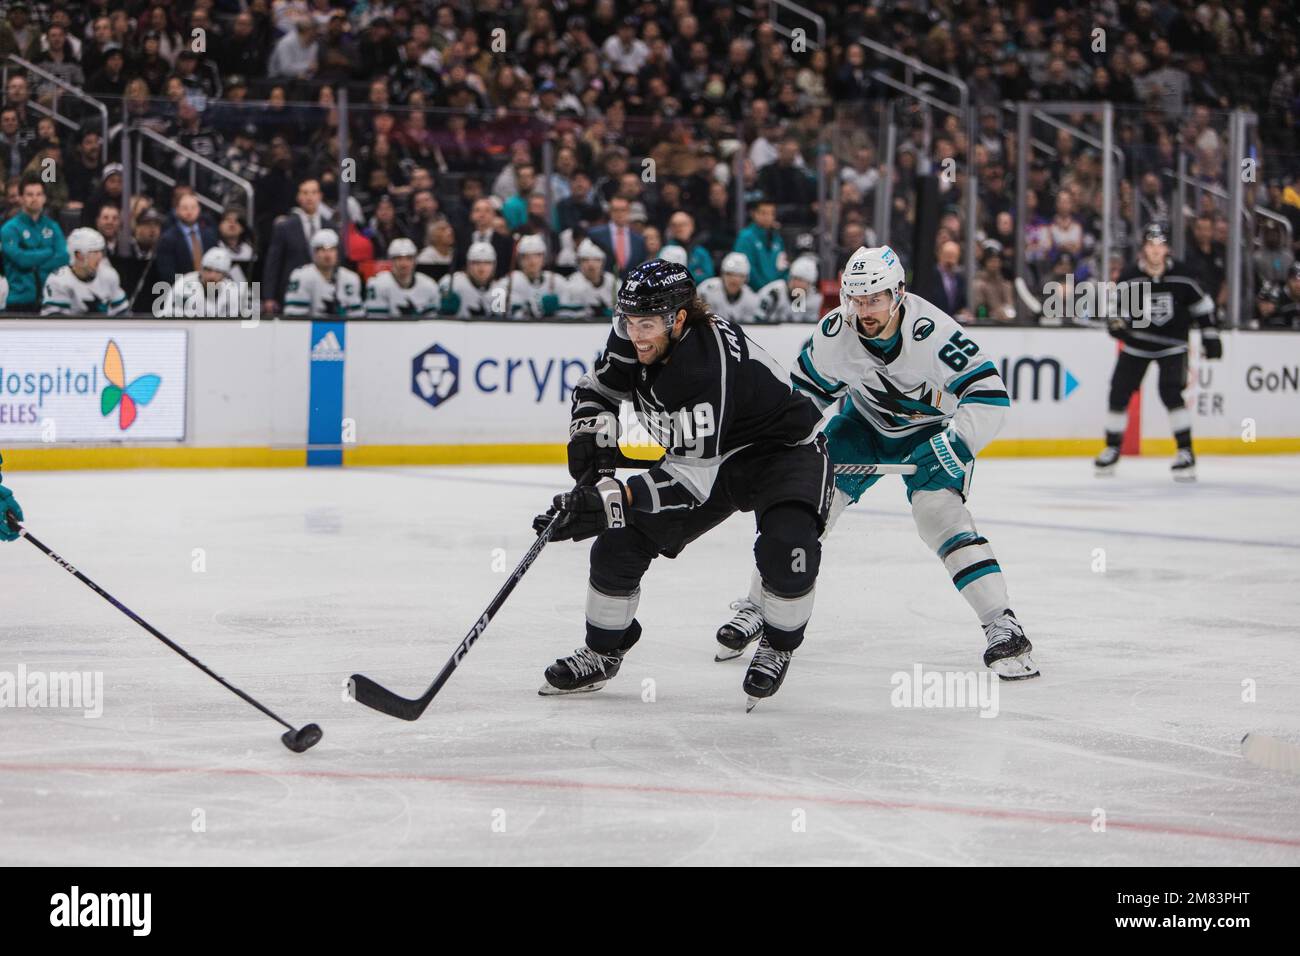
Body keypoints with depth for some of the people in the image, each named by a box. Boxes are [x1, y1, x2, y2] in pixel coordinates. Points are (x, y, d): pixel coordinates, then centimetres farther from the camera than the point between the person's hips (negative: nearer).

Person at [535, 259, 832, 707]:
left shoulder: (708, 367, -39)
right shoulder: (633, 334, -16)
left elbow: (693, 477, -40)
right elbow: (599, 387, 5)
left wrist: (610, 502, -47)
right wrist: (590, 432, -15)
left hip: (783, 448, -7)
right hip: (709, 456, 7)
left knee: (787, 544, -32)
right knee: (620, 541, -4)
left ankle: (778, 647, -4)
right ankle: (602, 652, 16)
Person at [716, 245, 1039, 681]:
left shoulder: (931, 331, -34)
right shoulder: (835, 332, -20)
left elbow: (990, 395, -33)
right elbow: (806, 386, -1)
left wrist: (956, 442, -43)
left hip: (930, 430, -4)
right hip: (866, 422, 4)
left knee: (940, 513, -25)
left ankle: (1004, 628, -23)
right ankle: (757, 610, 13)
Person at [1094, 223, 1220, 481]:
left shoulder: (1181, 275, -11)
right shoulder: (1129, 277, -13)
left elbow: (1201, 304, 2)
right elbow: (1116, 307, -7)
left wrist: (1210, 336, 3)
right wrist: (1115, 323, -30)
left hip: (1172, 344, -2)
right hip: (1137, 343, 2)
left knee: (1171, 392, -18)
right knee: (1119, 392, -1)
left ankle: (1185, 452, -12)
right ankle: (1112, 448, 17)